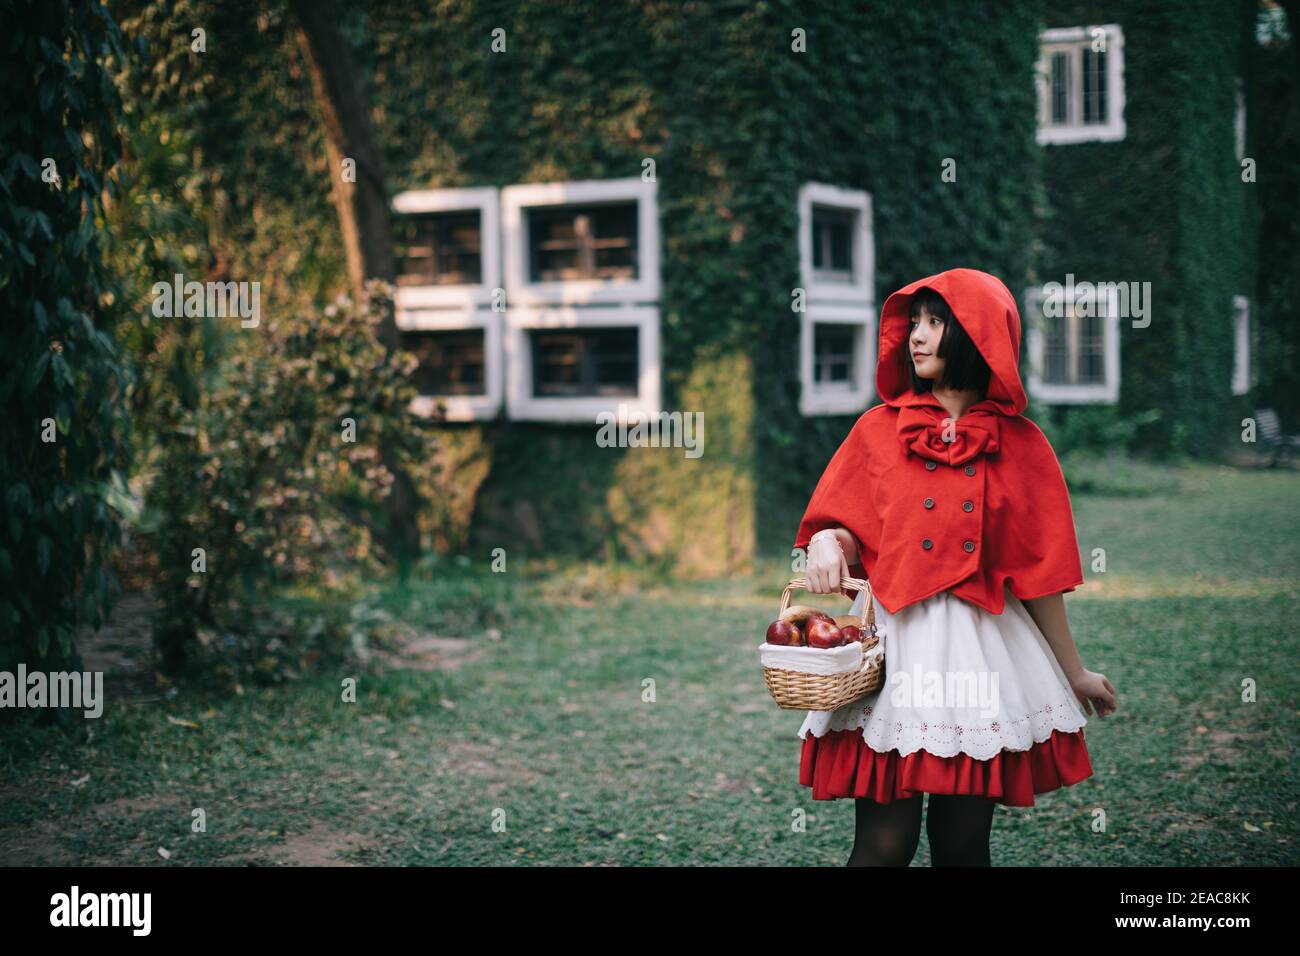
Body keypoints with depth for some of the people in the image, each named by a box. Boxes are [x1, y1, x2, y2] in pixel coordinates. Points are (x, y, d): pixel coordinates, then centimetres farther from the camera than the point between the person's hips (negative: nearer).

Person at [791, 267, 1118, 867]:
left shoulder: (1020, 445, 6)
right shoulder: (880, 428, 8)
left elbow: (1037, 570, 10)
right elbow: (846, 532, 11)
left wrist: (1073, 672, 14)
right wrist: (827, 542, -13)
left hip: (984, 648, 1)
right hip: (892, 643, 0)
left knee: (964, 842, 5)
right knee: (885, 844, -4)